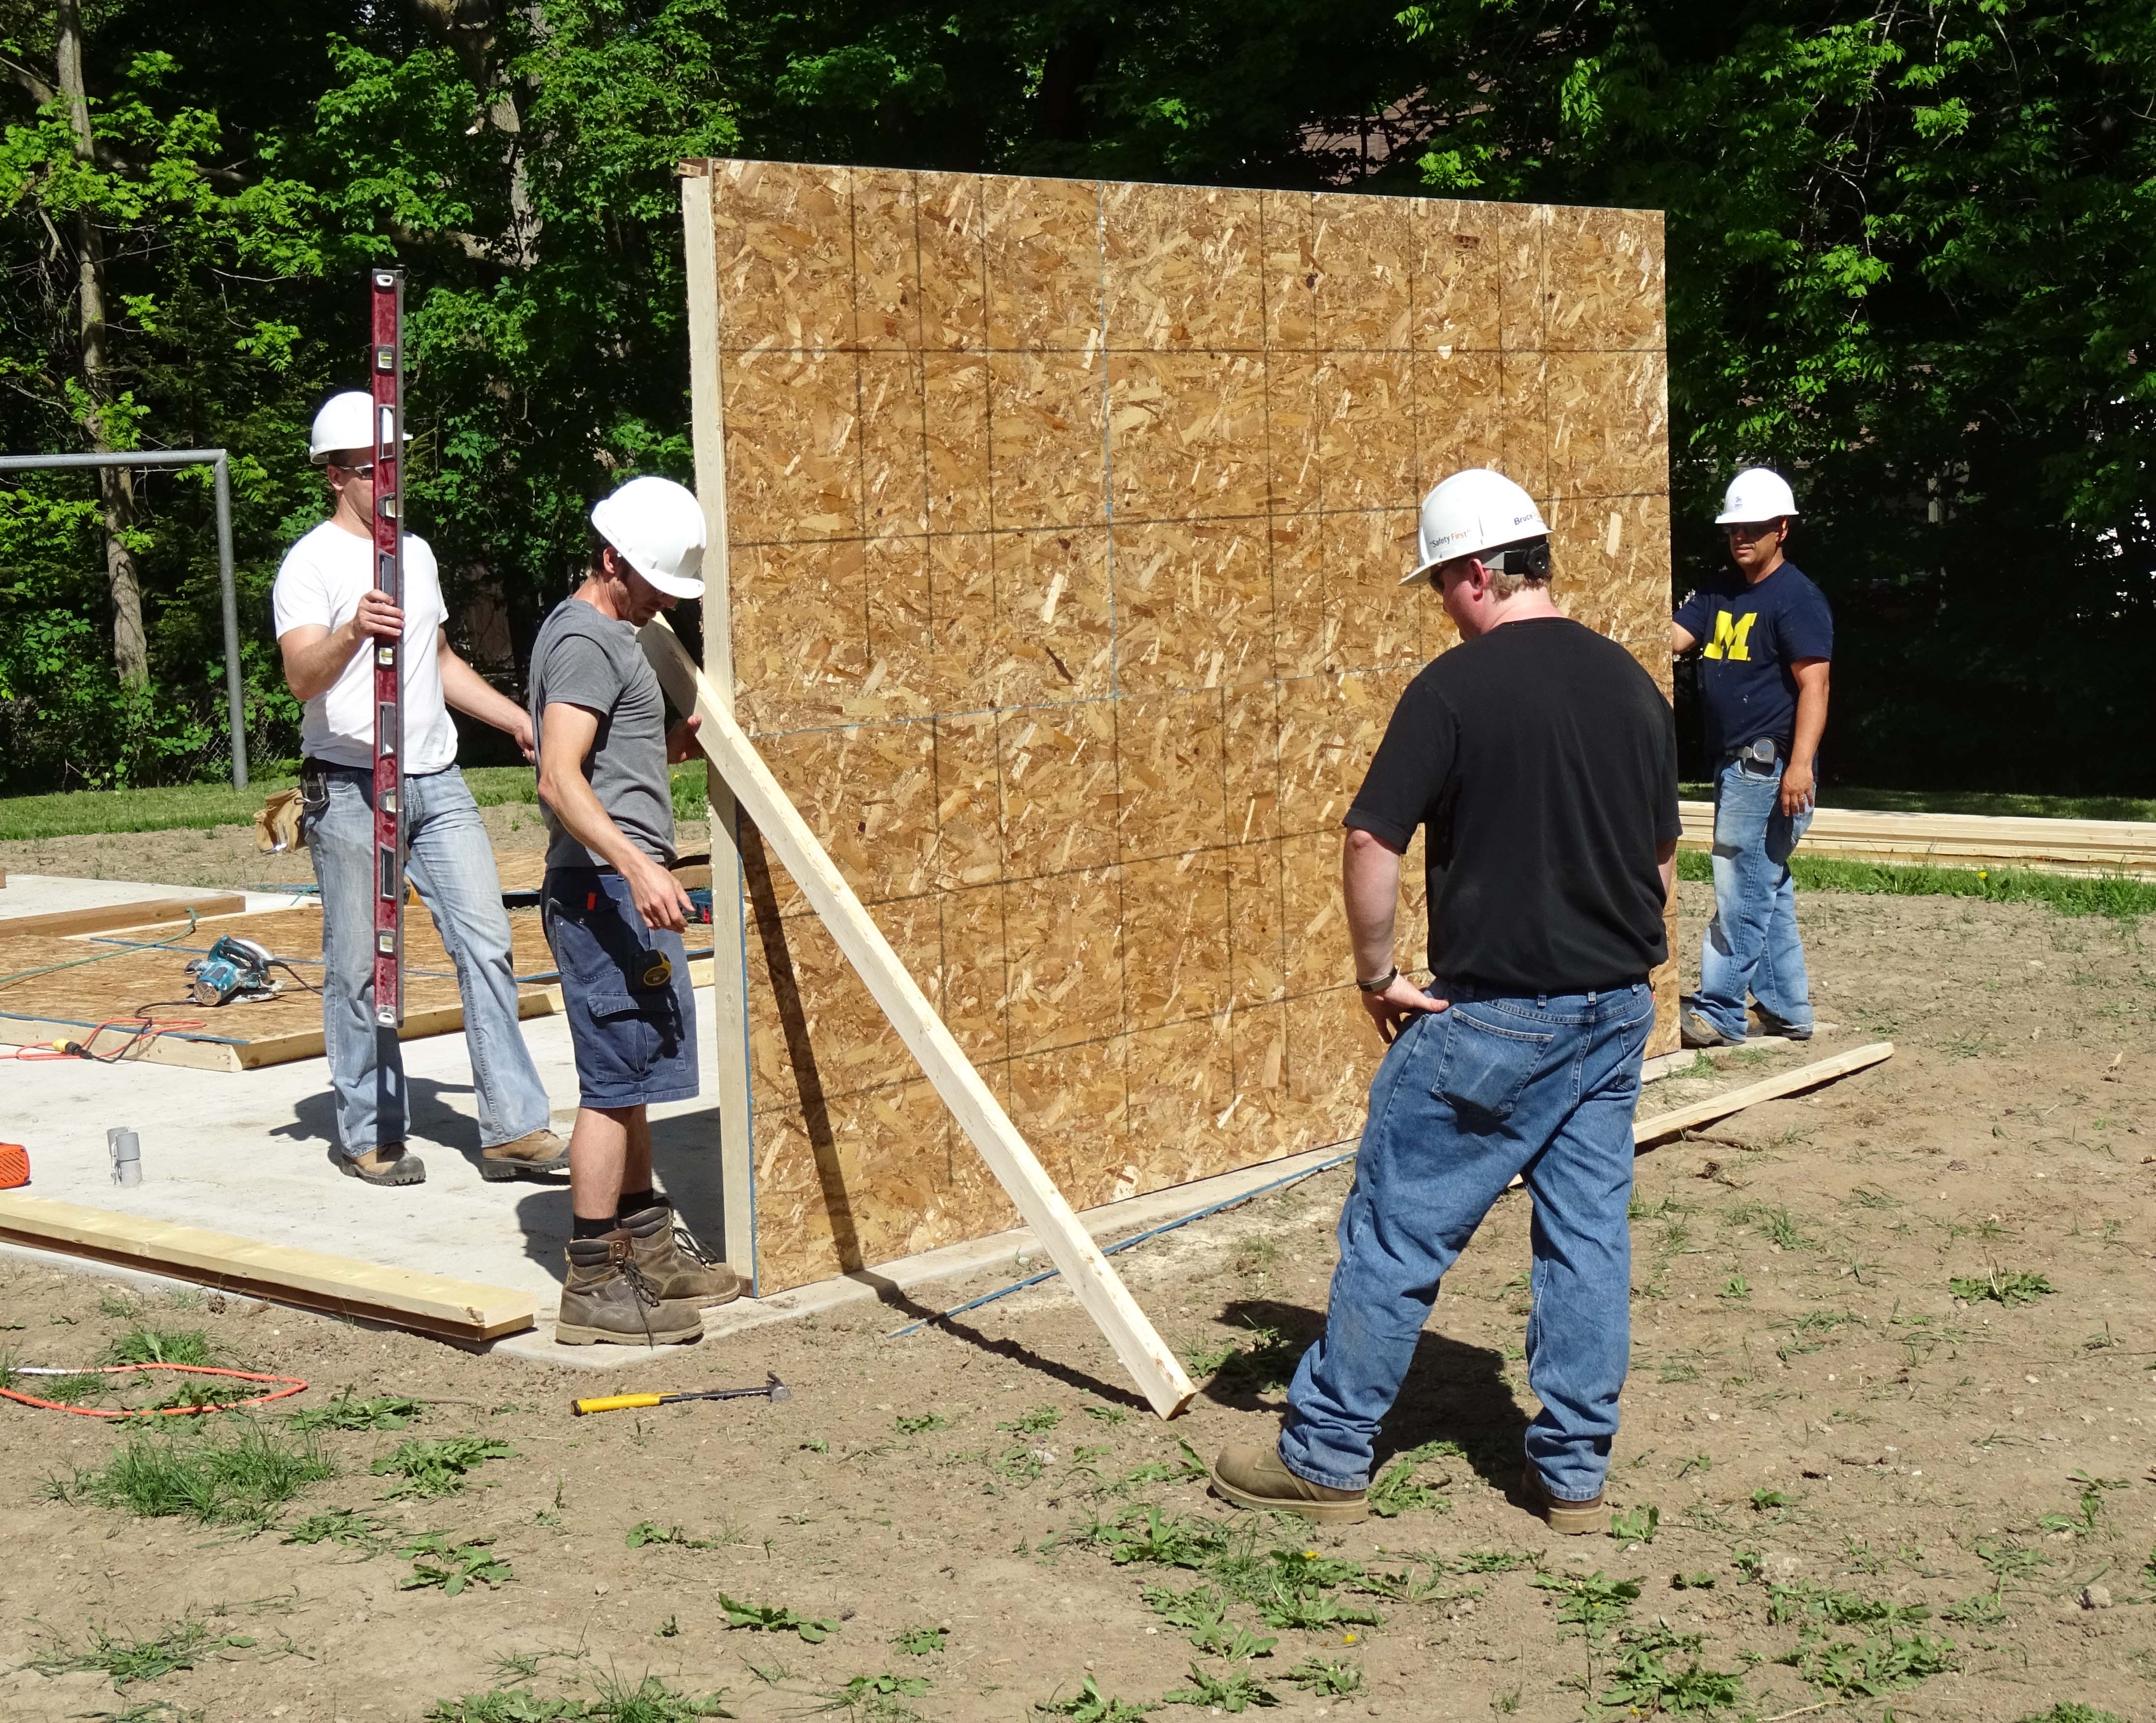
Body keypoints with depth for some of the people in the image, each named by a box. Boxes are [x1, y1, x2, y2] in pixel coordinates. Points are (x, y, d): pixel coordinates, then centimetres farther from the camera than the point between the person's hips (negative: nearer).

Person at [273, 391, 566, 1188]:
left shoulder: (416, 552, 17)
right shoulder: (311, 563, -5)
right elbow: (302, 677, -20)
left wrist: (522, 720, 25)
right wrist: (353, 631, -39)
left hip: (437, 780, 6)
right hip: (351, 790, -6)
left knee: (486, 942, -2)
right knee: (360, 966, 0)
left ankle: (513, 1129, 0)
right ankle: (370, 1136, 11)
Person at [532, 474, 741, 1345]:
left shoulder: (612, 634, 20)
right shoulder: (585, 640, -13)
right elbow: (559, 780, -26)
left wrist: (680, 740, 15)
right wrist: (636, 865, -36)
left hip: (625, 887, 11)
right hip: (603, 889, -11)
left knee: (634, 1073, 16)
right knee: (614, 1077, -9)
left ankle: (645, 1243, 26)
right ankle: (594, 1282, -6)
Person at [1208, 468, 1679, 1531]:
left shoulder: (1456, 687, -13)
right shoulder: (1632, 682, 7)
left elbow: (1372, 842, -17)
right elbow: (1663, 859, 14)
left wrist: (1376, 973, -5)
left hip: (1491, 1014, -6)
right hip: (1617, 1007, 6)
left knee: (1397, 1230, 3)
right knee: (1589, 1234, 12)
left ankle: (1326, 1456, 12)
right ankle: (1575, 1472, 18)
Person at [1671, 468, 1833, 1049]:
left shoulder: (1797, 598, -10)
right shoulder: (1719, 593, 15)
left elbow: (1814, 686, -16)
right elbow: (1671, 637, 6)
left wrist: (1801, 764, -25)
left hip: (1768, 767, -9)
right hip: (1735, 765, 9)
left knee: (1740, 890, -8)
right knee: (1769, 892, 14)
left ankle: (1719, 1011, -5)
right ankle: (1787, 1010, 21)